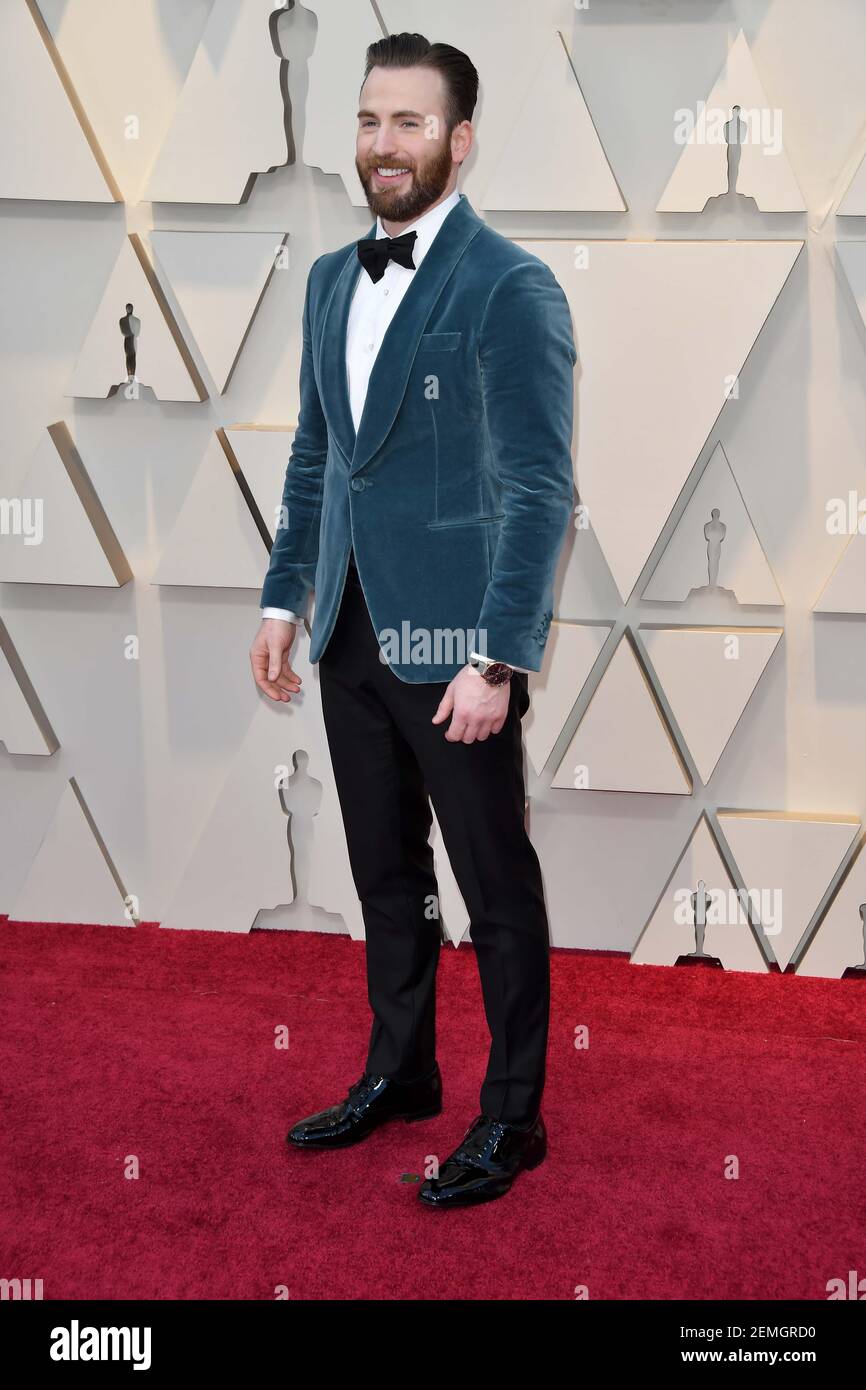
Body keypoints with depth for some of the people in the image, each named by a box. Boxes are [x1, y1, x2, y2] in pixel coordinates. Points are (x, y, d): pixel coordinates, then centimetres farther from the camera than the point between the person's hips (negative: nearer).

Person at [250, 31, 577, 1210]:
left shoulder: (511, 289, -11)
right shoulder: (331, 279, 12)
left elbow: (540, 491, -15)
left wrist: (496, 660, -19)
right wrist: (284, 597, 13)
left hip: (452, 644, -7)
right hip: (352, 636, 7)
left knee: (497, 890, 6)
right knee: (386, 875, 18)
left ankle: (512, 1116, 21)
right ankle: (399, 1072, 36)